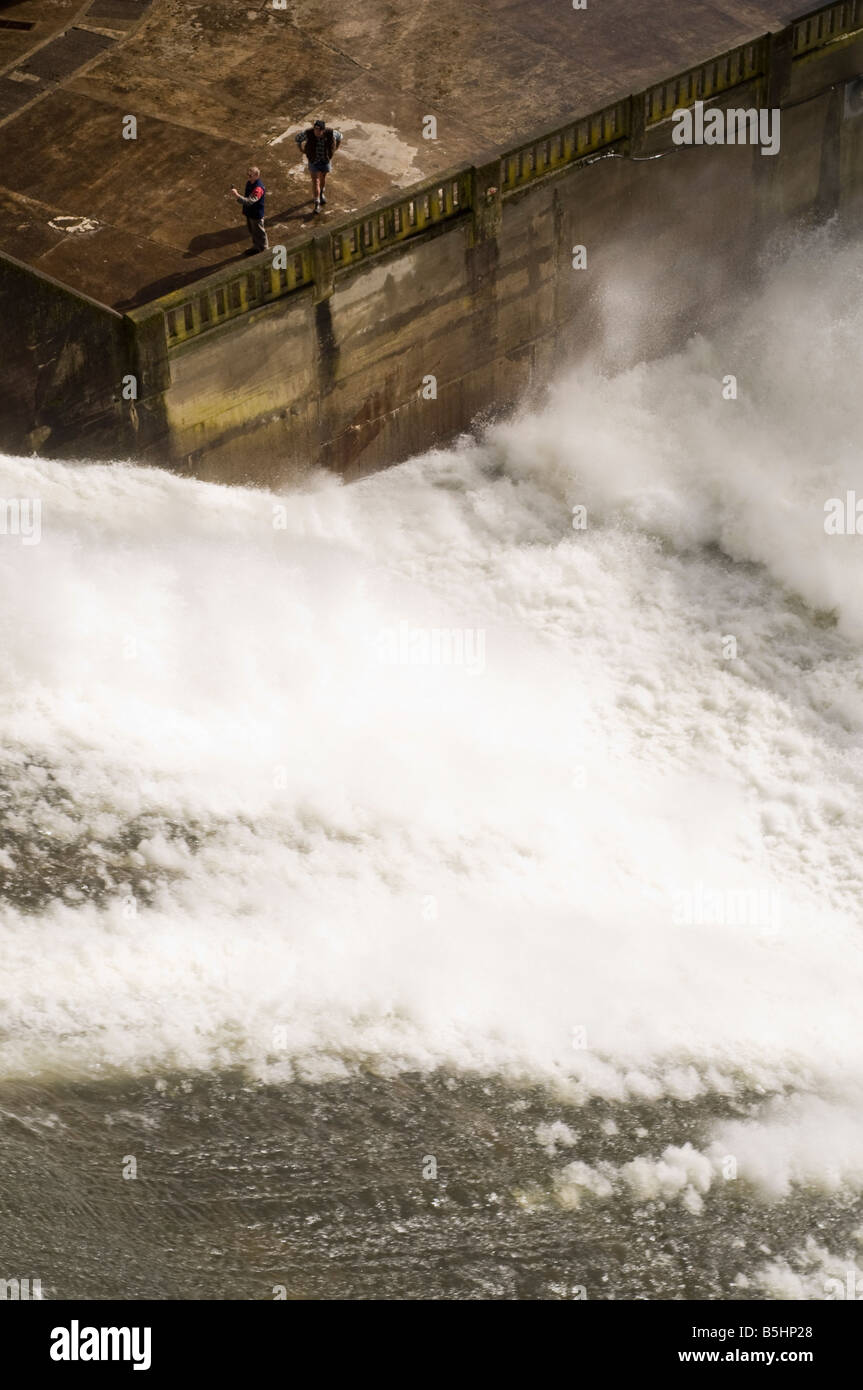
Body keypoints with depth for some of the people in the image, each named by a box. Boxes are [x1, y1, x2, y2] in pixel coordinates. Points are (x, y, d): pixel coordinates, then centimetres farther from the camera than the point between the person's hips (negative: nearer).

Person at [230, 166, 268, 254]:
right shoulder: (249, 183, -2)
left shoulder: (258, 188, -33)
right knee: (252, 231, 26)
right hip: (249, 212, 9)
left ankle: (264, 250, 28)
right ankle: (255, 247, 46)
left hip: (256, 214, -9)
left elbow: (250, 201, -42)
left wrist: (237, 196, -48)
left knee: (259, 233, 9)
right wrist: (237, 195, 4)